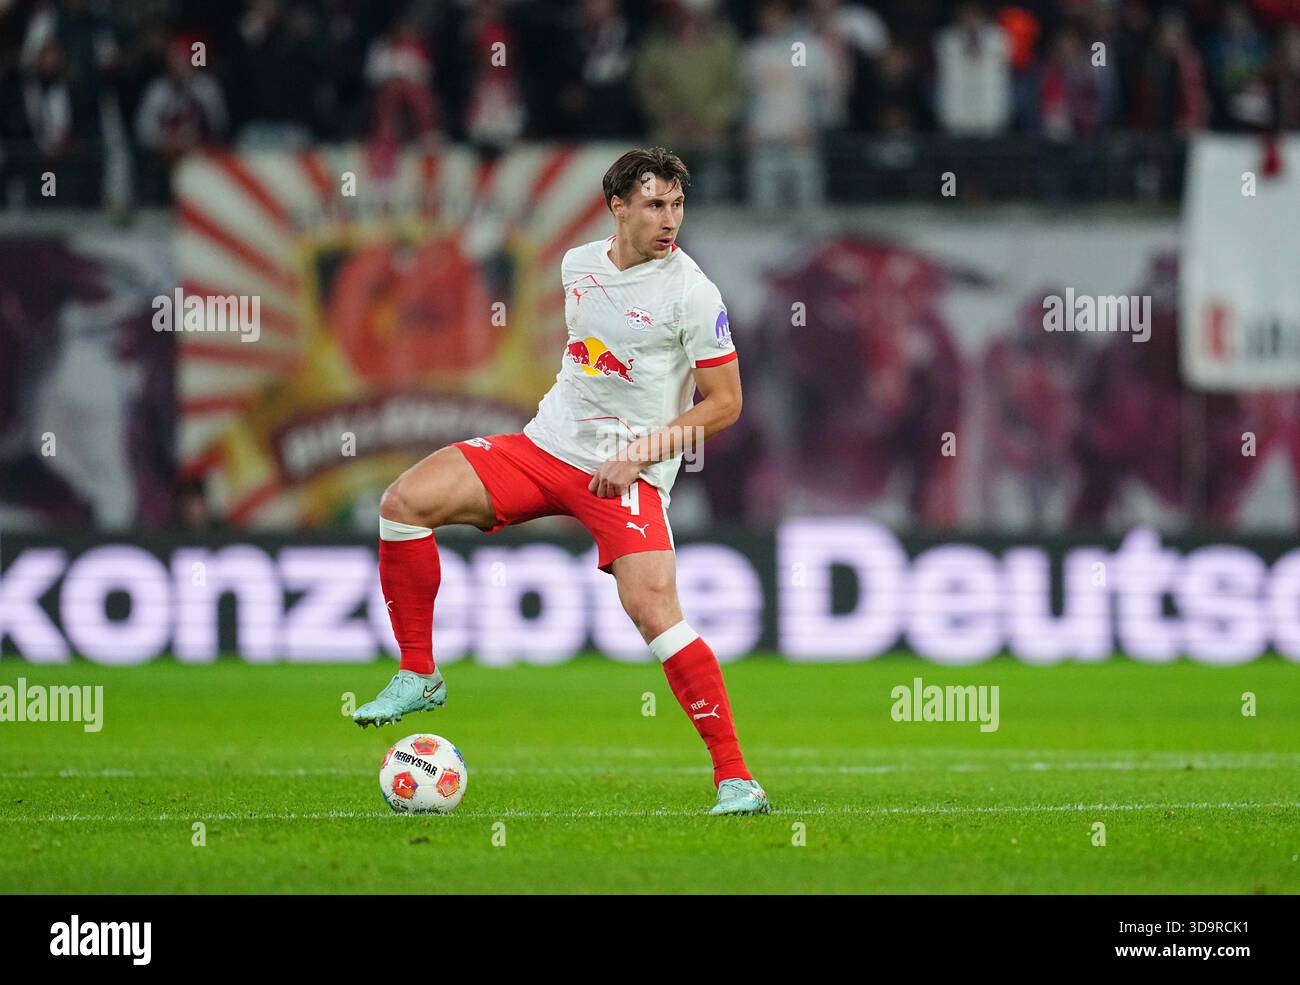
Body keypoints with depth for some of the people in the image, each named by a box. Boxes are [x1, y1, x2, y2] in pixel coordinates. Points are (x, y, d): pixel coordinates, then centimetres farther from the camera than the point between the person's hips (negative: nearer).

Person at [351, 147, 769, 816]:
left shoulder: (690, 293, -11)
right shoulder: (577, 265, 8)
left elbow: (724, 403, -8)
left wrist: (639, 454, -14)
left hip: (629, 473, -6)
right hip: (546, 444, 6)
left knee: (653, 611, -24)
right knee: (405, 501, -11)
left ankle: (734, 777, -15)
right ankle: (419, 676, 2)